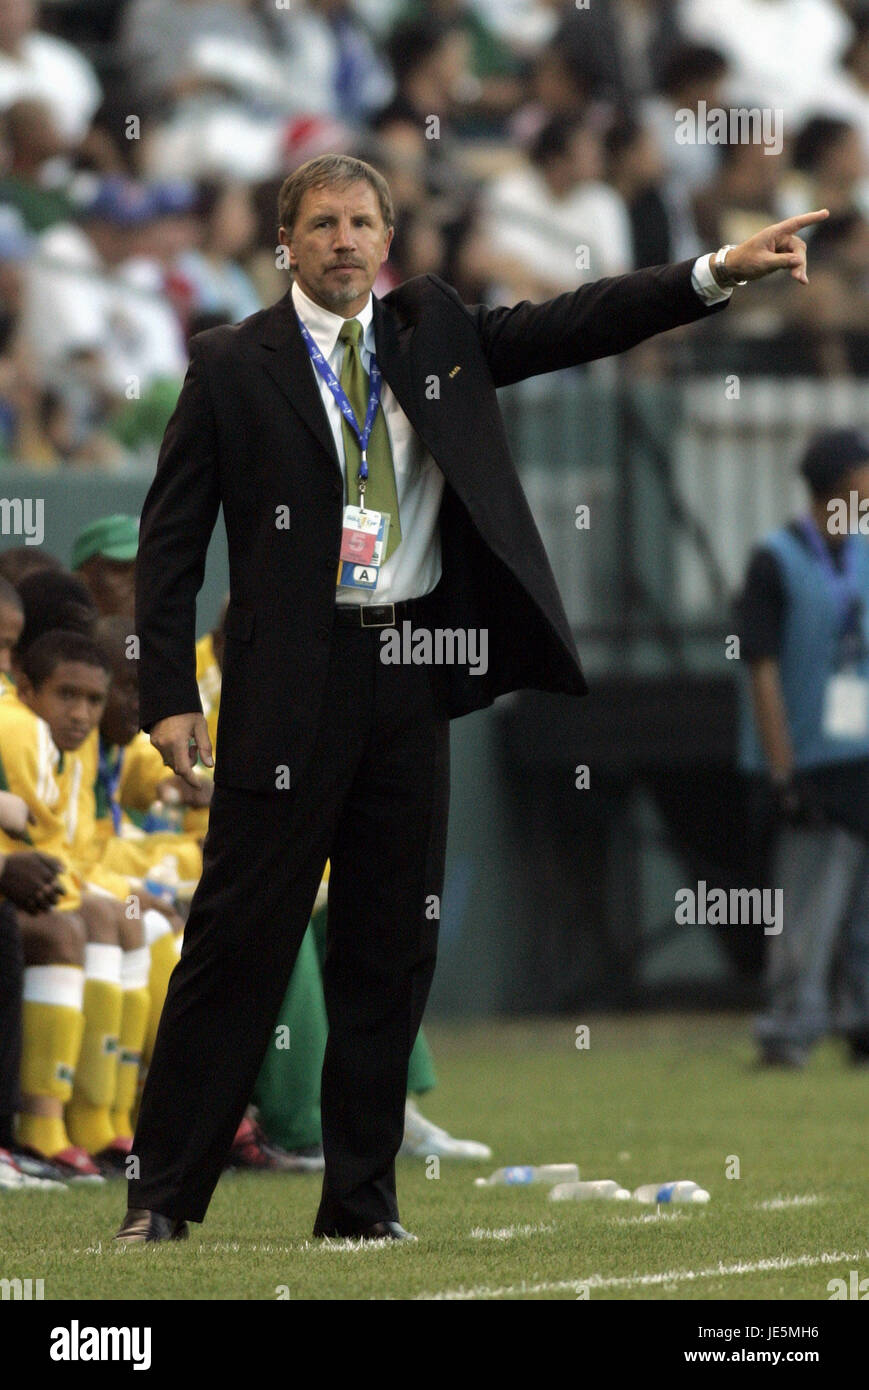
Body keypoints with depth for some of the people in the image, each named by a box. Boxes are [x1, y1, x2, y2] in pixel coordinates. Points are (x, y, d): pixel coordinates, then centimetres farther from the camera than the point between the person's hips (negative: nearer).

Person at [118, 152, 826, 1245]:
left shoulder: (435, 333, 11)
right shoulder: (233, 365, 0)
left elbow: (570, 327, 6)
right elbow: (171, 537, 0)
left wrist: (720, 272, -5)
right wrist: (168, 696, -6)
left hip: (413, 674, 4)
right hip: (291, 682, -4)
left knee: (391, 946, 7)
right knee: (240, 937, -5)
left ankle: (362, 1203, 15)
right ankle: (163, 1194, 1)